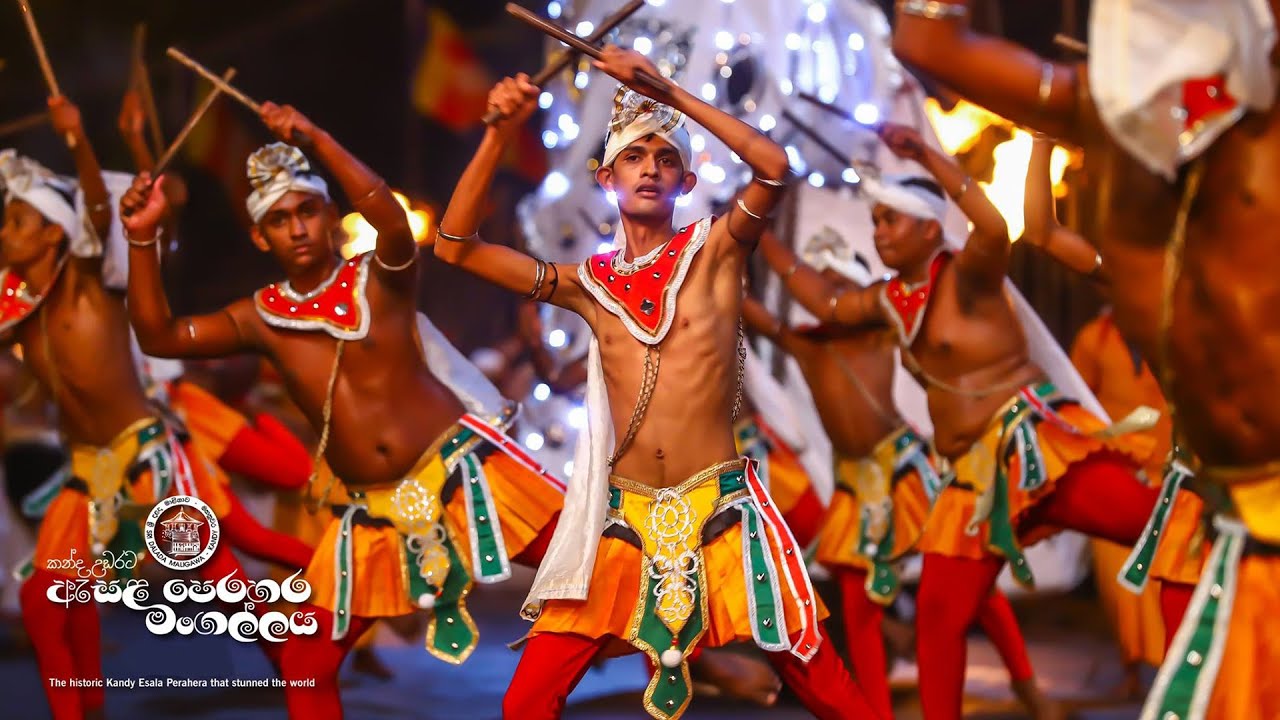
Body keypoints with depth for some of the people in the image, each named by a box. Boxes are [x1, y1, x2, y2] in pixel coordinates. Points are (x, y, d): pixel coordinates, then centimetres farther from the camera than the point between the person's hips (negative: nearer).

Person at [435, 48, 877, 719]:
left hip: (721, 511, -2)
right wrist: (499, 134, -4)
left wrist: (666, 92, -14)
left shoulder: (715, 252, 2)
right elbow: (455, 245, 6)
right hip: (622, 517, 2)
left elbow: (773, 166, -16)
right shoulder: (588, 283, 9)